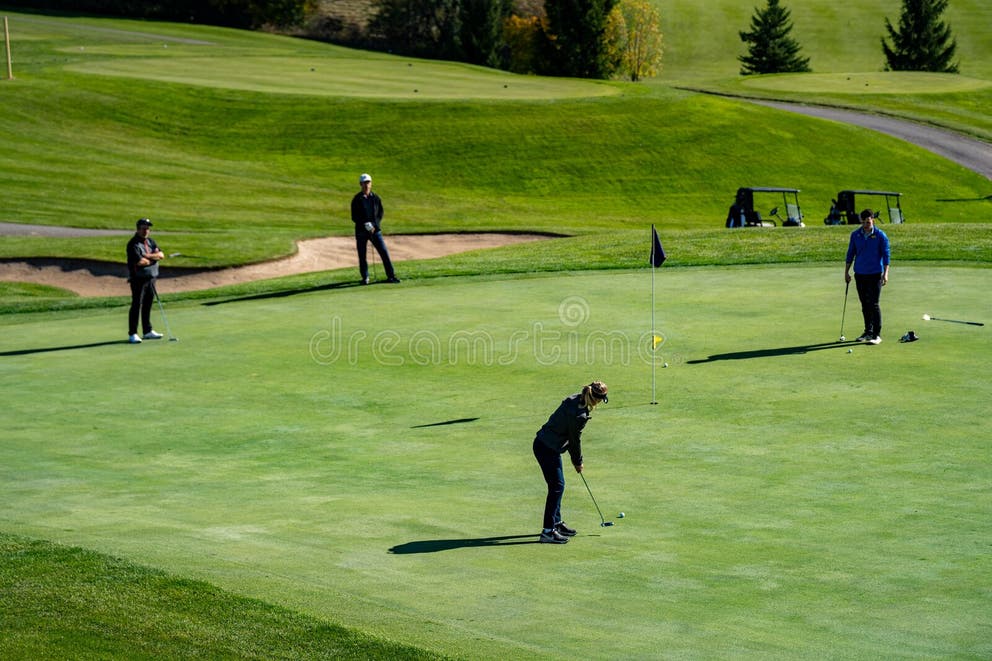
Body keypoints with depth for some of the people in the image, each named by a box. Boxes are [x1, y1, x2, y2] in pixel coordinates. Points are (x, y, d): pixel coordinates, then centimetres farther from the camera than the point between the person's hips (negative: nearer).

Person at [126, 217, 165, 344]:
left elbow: (161, 255, 3)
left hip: (151, 278, 7)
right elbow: (140, 262, -22)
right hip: (138, 279, -7)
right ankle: (132, 334, -5)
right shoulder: (133, 244, -13)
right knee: (136, 305, -7)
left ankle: (148, 331, 22)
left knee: (148, 305, 13)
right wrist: (154, 258, -5)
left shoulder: (150, 241, 12)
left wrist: (149, 256, -14)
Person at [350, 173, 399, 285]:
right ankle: (365, 278, 16)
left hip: (375, 230, 2)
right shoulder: (356, 200, -2)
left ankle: (391, 276, -1)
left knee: (384, 252, -5)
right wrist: (365, 224, -17)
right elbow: (354, 217, -5)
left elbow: (380, 213, 9)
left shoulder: (376, 198, 6)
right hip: (361, 231, -2)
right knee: (362, 256, 2)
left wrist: (374, 225, -7)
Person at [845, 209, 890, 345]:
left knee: (873, 304, -8)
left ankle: (877, 335, -4)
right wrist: (846, 272, 9)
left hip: (875, 274, -4)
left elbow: (886, 255, -5)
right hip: (860, 274, 4)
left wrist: (885, 273, -13)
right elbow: (850, 253, 12)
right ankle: (868, 332, 18)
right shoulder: (855, 235, 5)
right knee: (865, 304, 9)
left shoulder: (880, 236, -6)